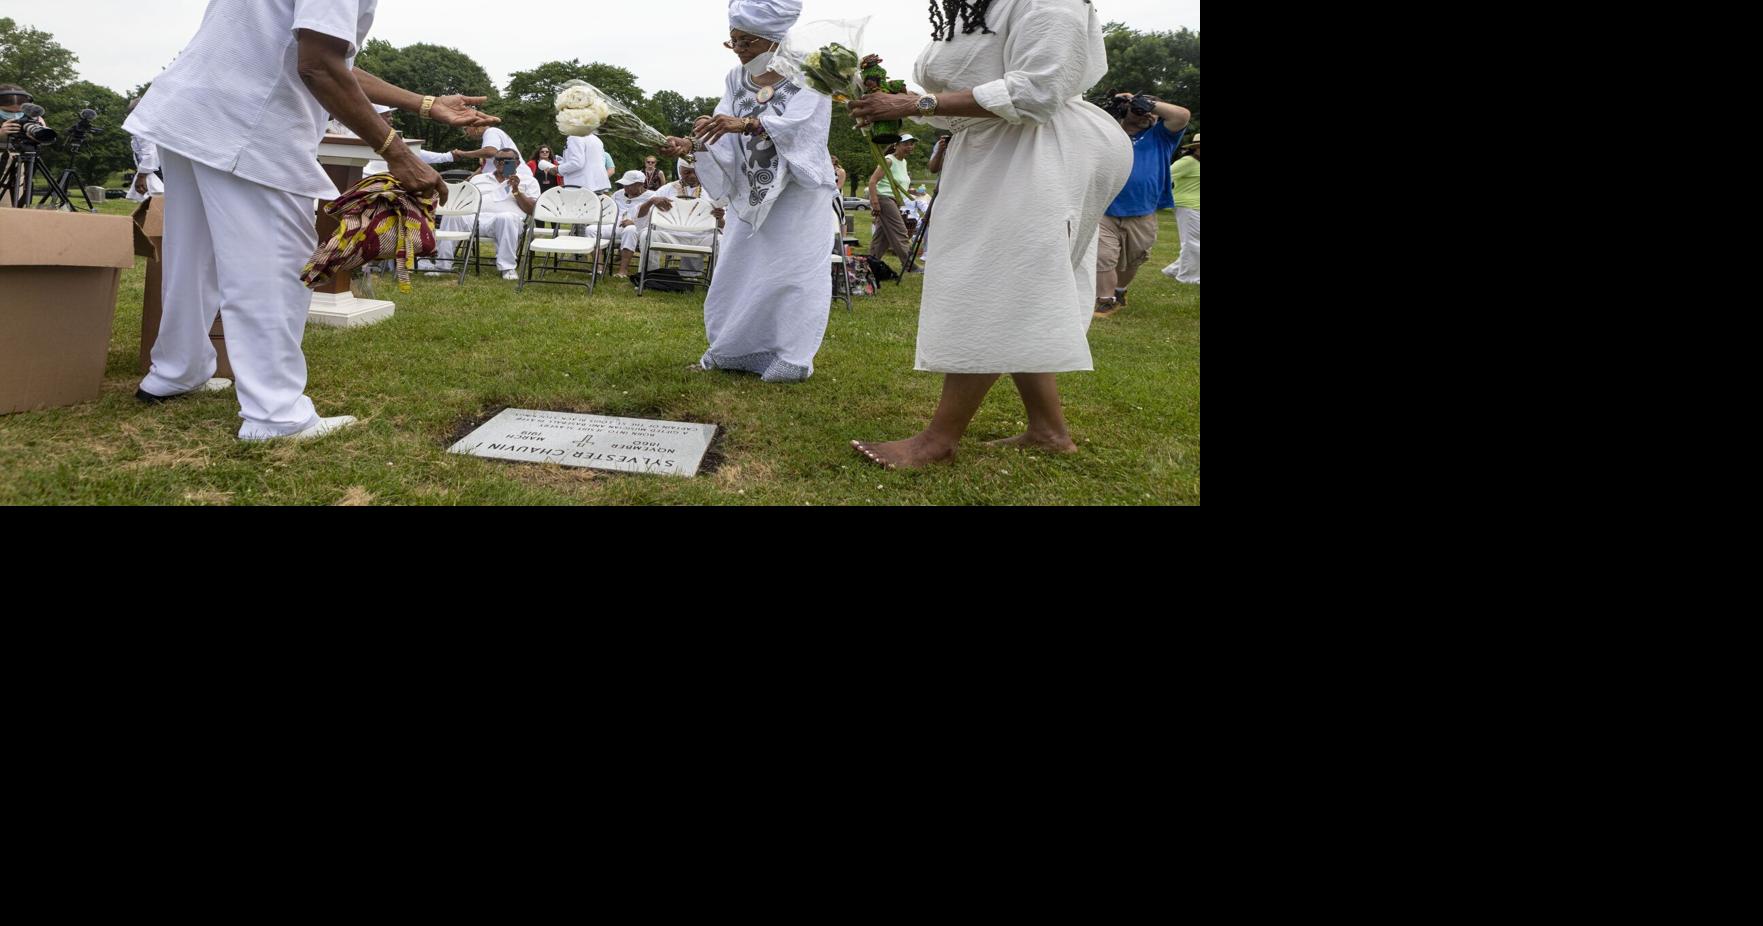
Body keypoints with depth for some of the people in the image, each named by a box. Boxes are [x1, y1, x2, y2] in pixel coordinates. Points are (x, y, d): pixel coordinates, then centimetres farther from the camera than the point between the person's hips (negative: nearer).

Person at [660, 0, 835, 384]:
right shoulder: (736, 79, 4)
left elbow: (796, 124, -28)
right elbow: (725, 136, -7)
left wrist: (746, 124, -42)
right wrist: (692, 143, -27)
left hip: (799, 193, -5)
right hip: (753, 192, 5)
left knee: (793, 272, -4)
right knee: (736, 270, 7)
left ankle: (792, 359, 4)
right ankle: (732, 350, 18)